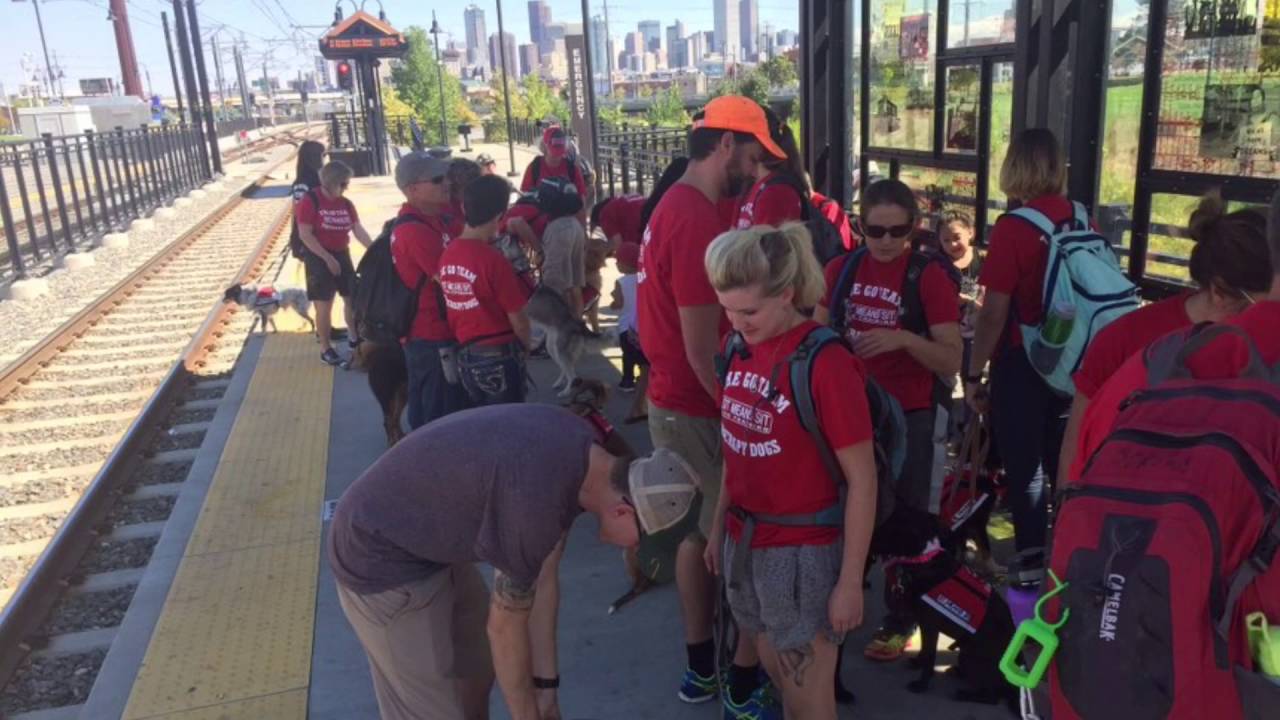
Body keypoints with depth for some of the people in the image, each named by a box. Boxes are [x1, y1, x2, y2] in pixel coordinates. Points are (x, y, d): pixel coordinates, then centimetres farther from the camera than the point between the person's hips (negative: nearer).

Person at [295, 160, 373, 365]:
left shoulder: (346, 204, 5)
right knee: (324, 304, -1)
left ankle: (354, 337, 30)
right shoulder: (310, 201, -13)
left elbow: (358, 230, 0)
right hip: (319, 257, -6)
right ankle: (325, 348, 10)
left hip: (342, 255, 6)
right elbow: (305, 235, -17)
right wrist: (327, 258, -21)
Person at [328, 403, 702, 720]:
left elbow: (543, 576, 0)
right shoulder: (535, 503, -34)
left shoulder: (581, 449, -8)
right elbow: (506, 624, -18)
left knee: (476, 670, 20)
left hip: (429, 534, 9)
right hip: (381, 555, -9)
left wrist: (545, 685, 6)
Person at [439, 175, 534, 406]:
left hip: (464, 355, 6)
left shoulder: (447, 254, -1)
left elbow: (458, 308, 8)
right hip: (498, 356, -6)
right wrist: (527, 346, 4)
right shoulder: (493, 260, -19)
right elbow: (518, 321, -13)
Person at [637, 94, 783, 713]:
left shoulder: (671, 206, 9)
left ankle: (701, 666, 31)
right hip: (699, 409, -10)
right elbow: (702, 348, -23)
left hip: (672, 400, 10)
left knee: (699, 532, 18)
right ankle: (744, 679, 17)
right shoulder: (698, 220, -22)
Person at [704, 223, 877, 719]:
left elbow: (862, 480, -17)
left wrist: (850, 581, -14)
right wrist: (719, 525, 15)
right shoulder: (742, 349, 1)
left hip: (803, 550, -6)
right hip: (745, 540, 6)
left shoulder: (826, 363, -21)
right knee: (777, 673, 23)